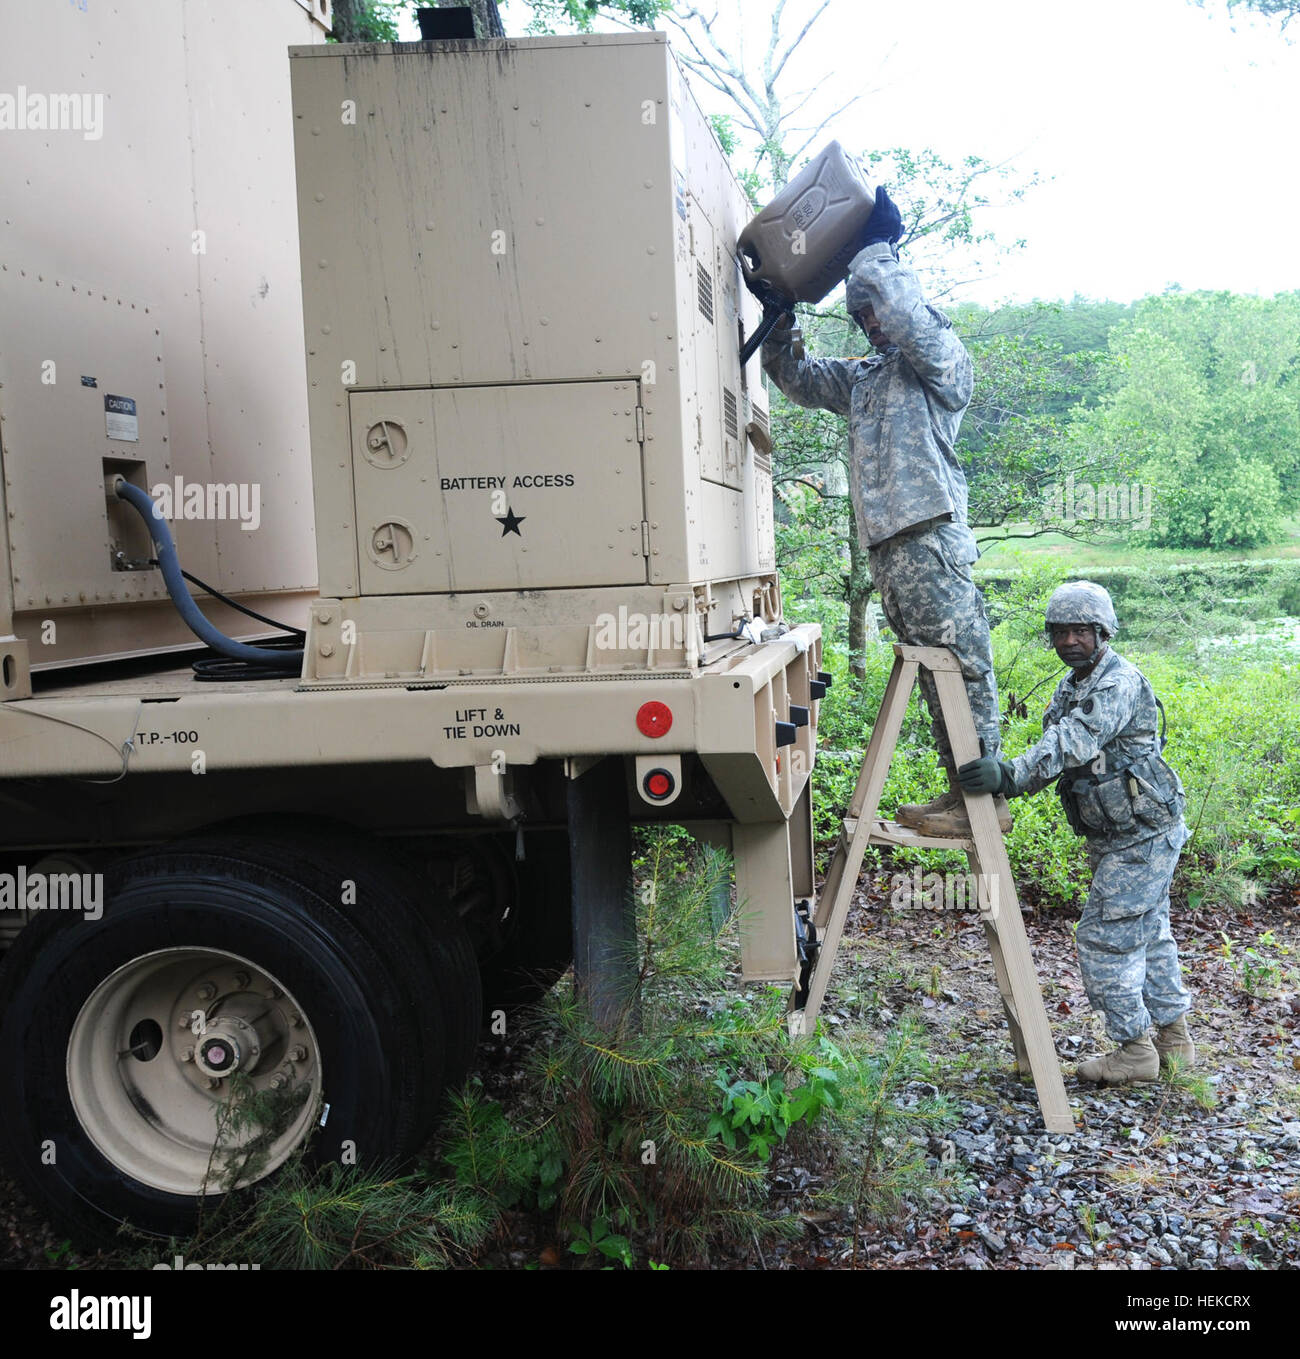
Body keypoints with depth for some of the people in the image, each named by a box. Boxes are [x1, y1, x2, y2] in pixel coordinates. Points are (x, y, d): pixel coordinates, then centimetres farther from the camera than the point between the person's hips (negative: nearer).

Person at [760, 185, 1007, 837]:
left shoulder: (942, 357, 2)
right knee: (931, 669, 10)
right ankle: (960, 789, 17)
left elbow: (905, 317, -18)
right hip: (887, 545, 9)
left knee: (960, 664, -7)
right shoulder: (863, 377, 25)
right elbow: (793, 375, 31)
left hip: (931, 540, -8)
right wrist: (779, 320, 17)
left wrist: (875, 249, -7)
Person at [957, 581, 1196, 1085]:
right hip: (1120, 836, 10)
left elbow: (1075, 742, -35)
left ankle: (1135, 1049, 6)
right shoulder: (1070, 686, 11)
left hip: (1142, 837, -10)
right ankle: (1173, 1038, 30)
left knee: (1103, 939, -7)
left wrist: (1011, 774, -47)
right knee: (1148, 935, 18)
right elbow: (1057, 749, 5)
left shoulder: (1120, 683, -20)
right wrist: (1007, 779, -14)